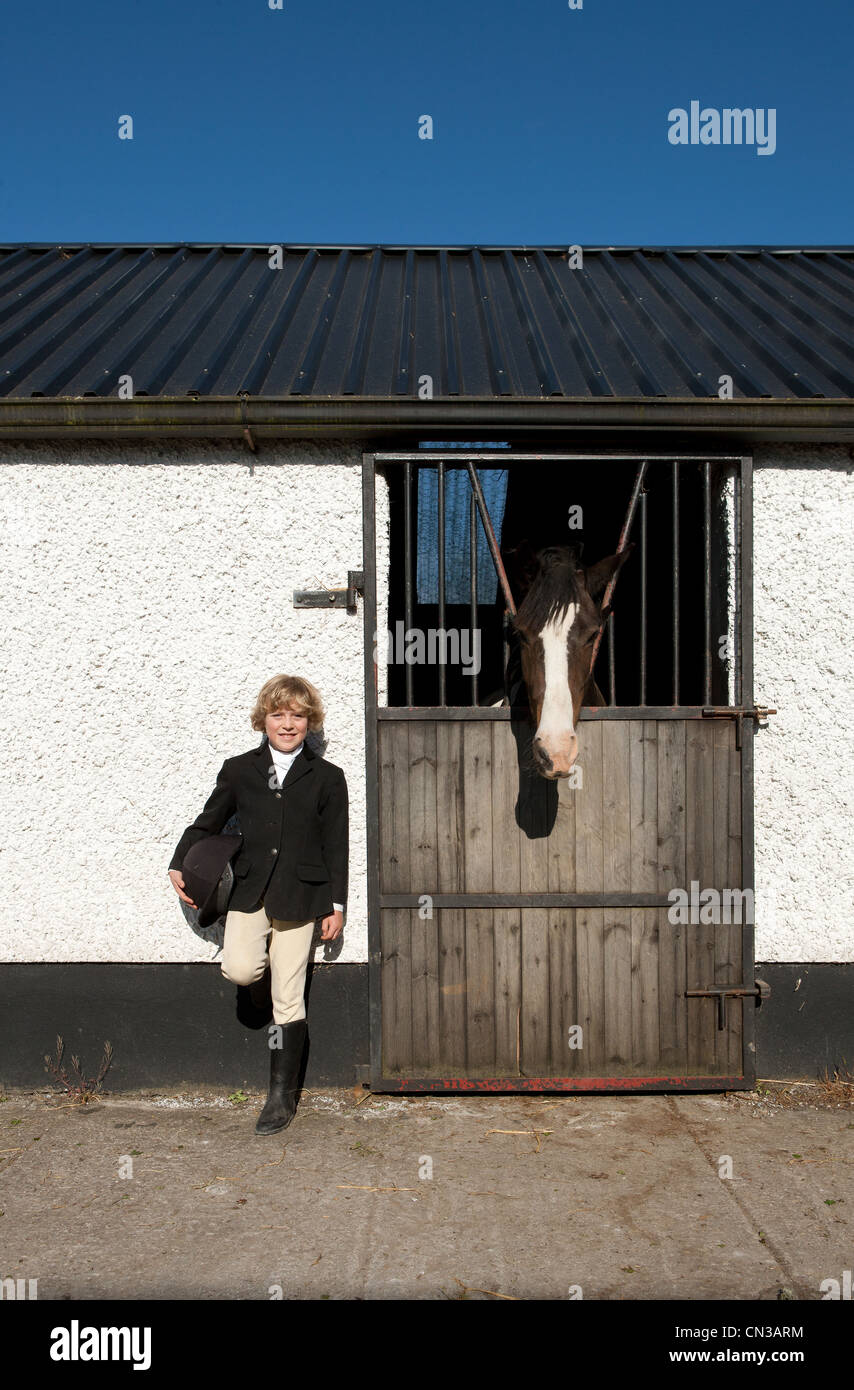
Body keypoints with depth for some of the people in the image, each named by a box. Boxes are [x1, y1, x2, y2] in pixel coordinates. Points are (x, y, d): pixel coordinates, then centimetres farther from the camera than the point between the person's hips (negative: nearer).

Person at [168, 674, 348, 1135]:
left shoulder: (327, 778, 4)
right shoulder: (239, 771, 7)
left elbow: (336, 847, 4)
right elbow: (208, 823, 17)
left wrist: (337, 906, 2)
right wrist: (179, 866, 7)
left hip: (298, 897, -1)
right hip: (248, 891, 1)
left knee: (288, 1001, 1)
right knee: (240, 970, -23)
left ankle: (282, 1097, 15)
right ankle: (267, 958, 15)